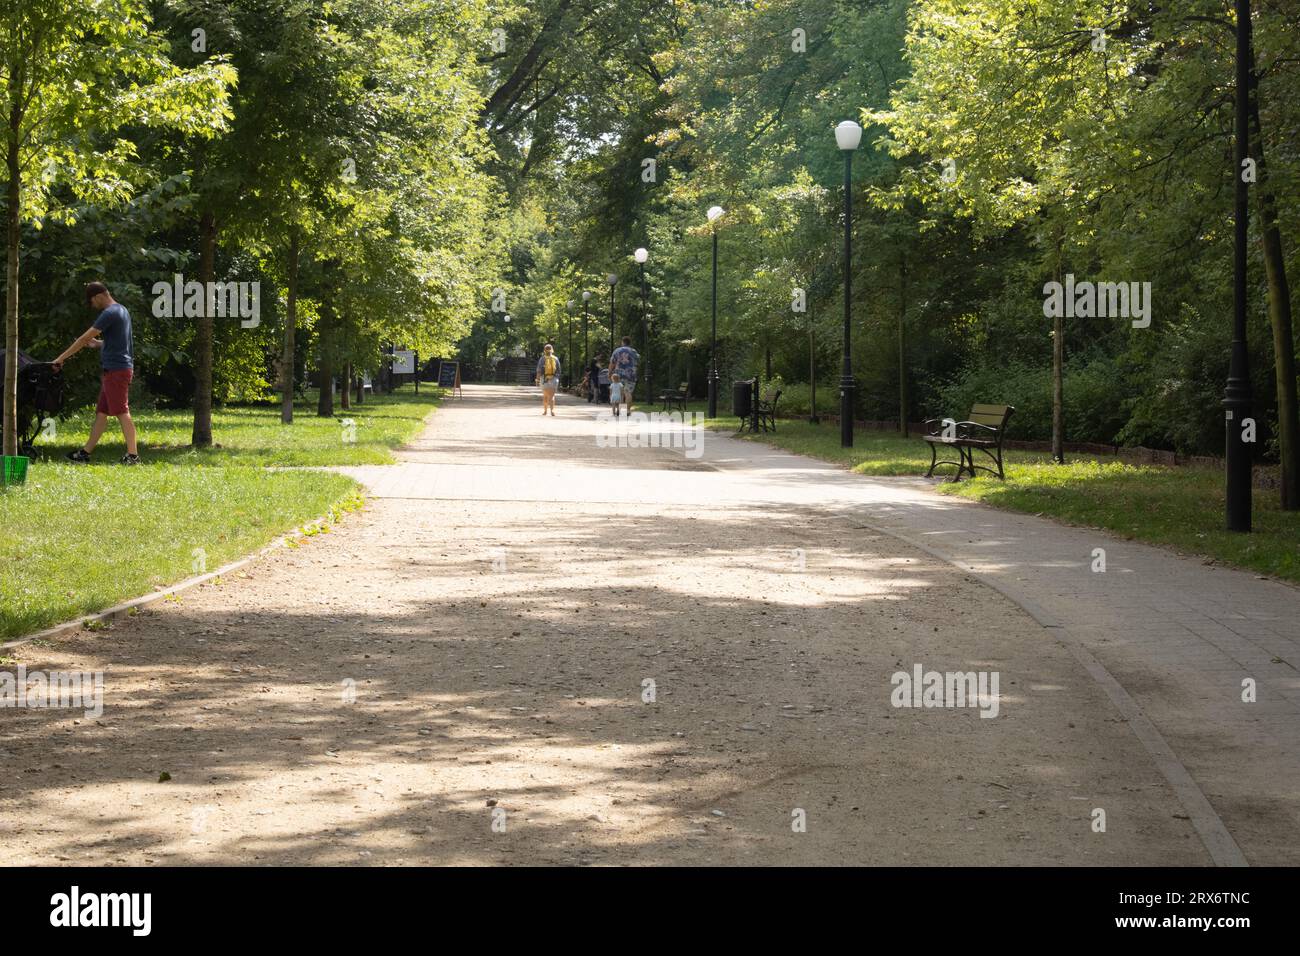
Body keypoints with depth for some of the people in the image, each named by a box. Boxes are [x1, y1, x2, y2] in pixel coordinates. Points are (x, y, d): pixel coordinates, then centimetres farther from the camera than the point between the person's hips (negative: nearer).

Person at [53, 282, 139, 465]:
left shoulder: (110, 313, -15)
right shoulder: (121, 310, 16)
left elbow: (84, 338, -14)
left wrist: (61, 358, -9)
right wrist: (97, 344, 14)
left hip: (116, 370, -10)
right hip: (113, 369, 10)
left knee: (122, 412, -7)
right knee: (101, 413, 10)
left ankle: (133, 455, -6)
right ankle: (85, 453, 13)